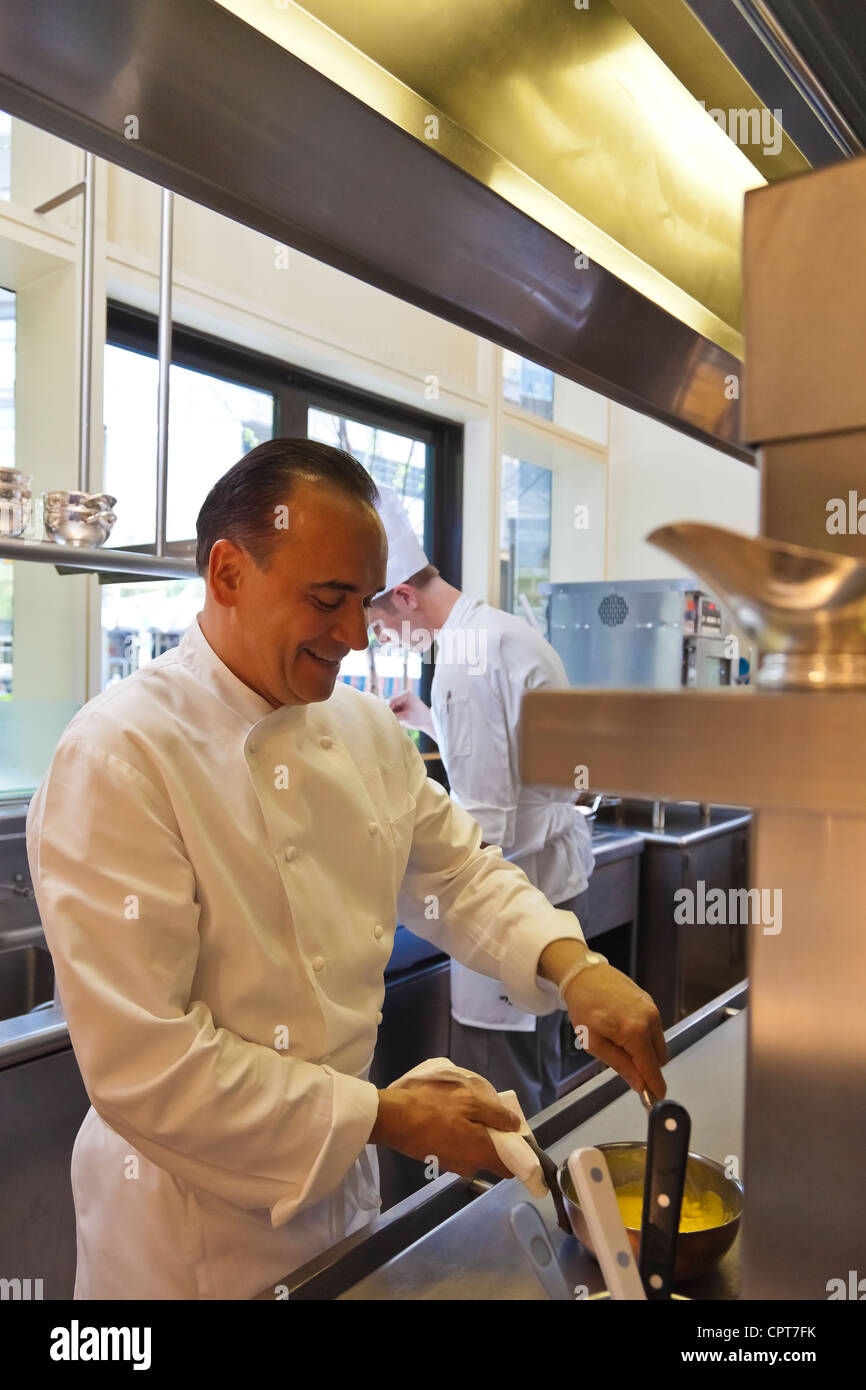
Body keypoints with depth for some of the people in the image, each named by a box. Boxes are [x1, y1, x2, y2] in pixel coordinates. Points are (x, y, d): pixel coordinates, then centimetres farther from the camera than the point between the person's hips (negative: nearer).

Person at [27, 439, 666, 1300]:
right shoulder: (117, 758, -25)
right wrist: (385, 1118, -22)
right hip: (197, 1235, -6)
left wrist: (571, 966, -14)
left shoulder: (366, 729, -2)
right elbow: (145, 1067, -27)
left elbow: (460, 873, 4)